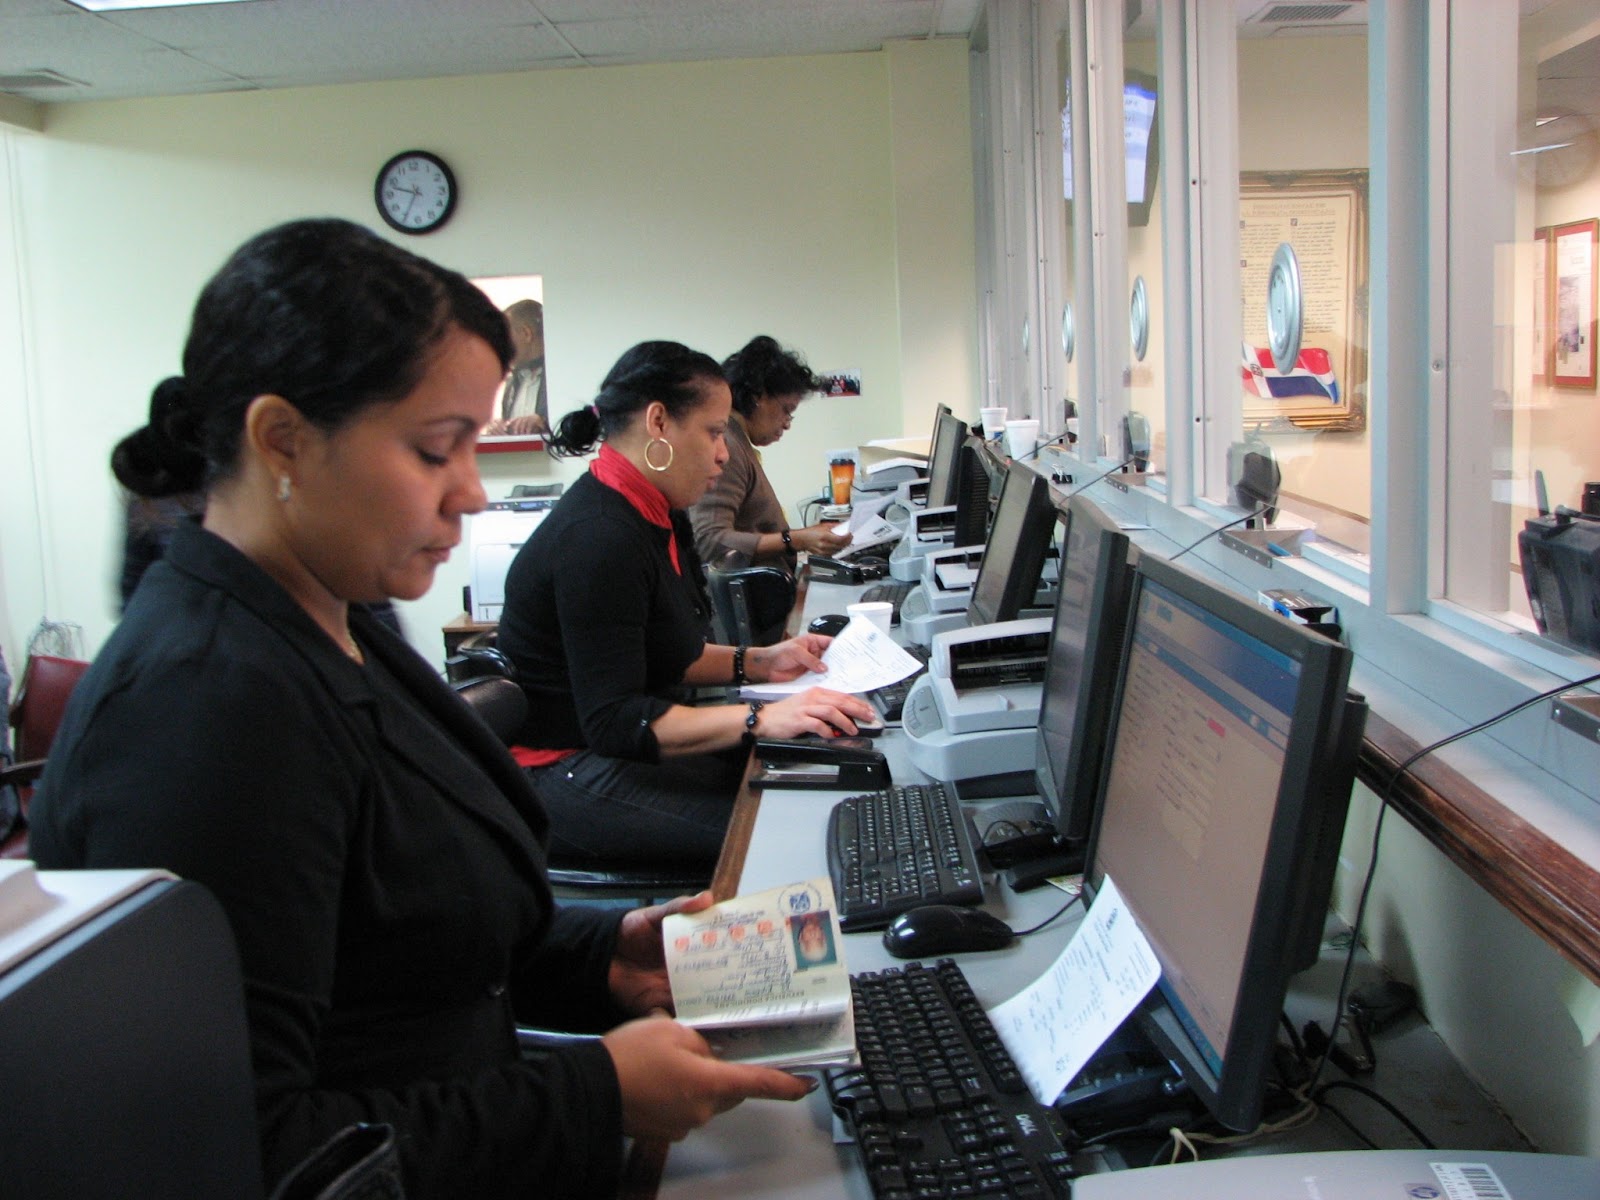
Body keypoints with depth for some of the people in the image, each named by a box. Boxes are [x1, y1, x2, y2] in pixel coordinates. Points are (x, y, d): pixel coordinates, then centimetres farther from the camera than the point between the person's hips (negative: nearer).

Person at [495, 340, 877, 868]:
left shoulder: (656, 516, 8)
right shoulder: (599, 538, -23)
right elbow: (614, 722, -26)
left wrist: (758, 662, 5)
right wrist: (761, 719, -31)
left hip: (613, 746, 10)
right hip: (566, 774, -10)